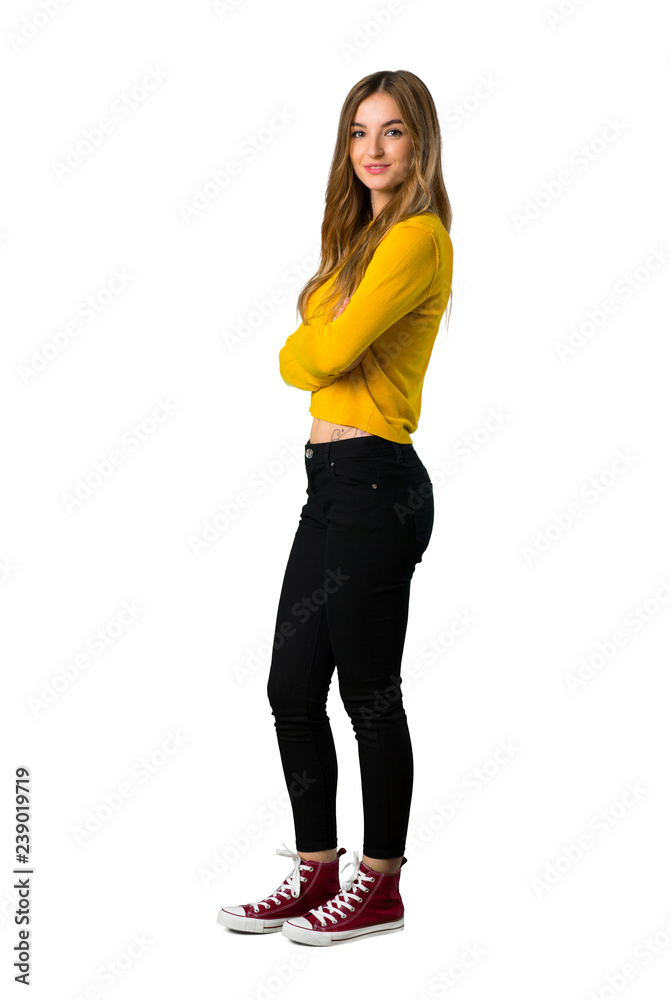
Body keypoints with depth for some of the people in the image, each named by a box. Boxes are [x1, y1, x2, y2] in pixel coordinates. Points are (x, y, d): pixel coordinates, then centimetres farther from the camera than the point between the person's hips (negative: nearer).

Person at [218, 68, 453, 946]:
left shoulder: (418, 236, -11)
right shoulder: (364, 236, 18)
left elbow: (331, 350, -19)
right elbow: (296, 356, 12)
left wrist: (313, 348, 2)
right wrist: (321, 351, -8)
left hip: (374, 484, -9)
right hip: (332, 480, 9)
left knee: (369, 696, 2)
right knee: (292, 687, 13)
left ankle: (379, 890, 18)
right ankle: (317, 873, 27)